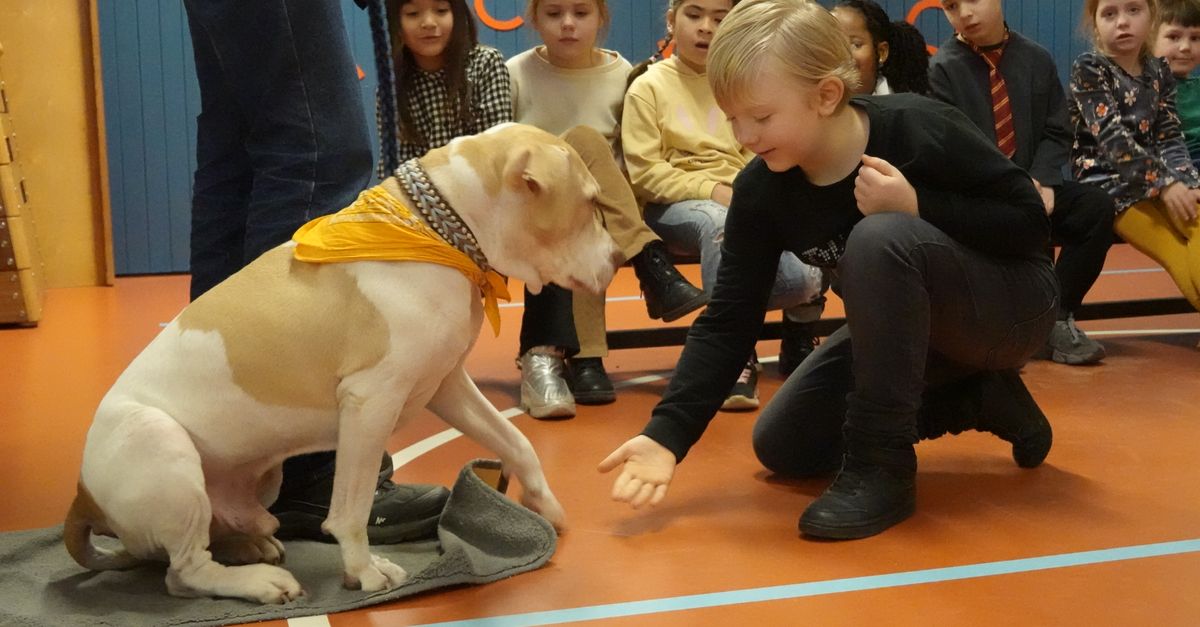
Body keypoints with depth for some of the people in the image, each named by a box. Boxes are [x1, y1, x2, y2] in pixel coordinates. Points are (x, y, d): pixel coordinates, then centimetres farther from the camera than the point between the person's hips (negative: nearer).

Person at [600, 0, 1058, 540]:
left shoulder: (919, 131, -29)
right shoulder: (761, 190, -14)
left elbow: (1030, 224, -20)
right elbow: (728, 322, -14)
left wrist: (917, 208, -34)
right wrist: (666, 433, -25)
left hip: (1011, 304, -6)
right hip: (911, 328, 7)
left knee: (880, 237, -35)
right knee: (781, 447, 1)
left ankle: (880, 468, -23)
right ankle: (977, 401, 12)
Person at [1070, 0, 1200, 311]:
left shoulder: (1159, 71, 12)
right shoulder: (1088, 68, -4)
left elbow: (1169, 138, 8)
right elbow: (1111, 135, -15)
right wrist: (1163, 183, -21)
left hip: (1160, 177, 5)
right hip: (1108, 182, -4)